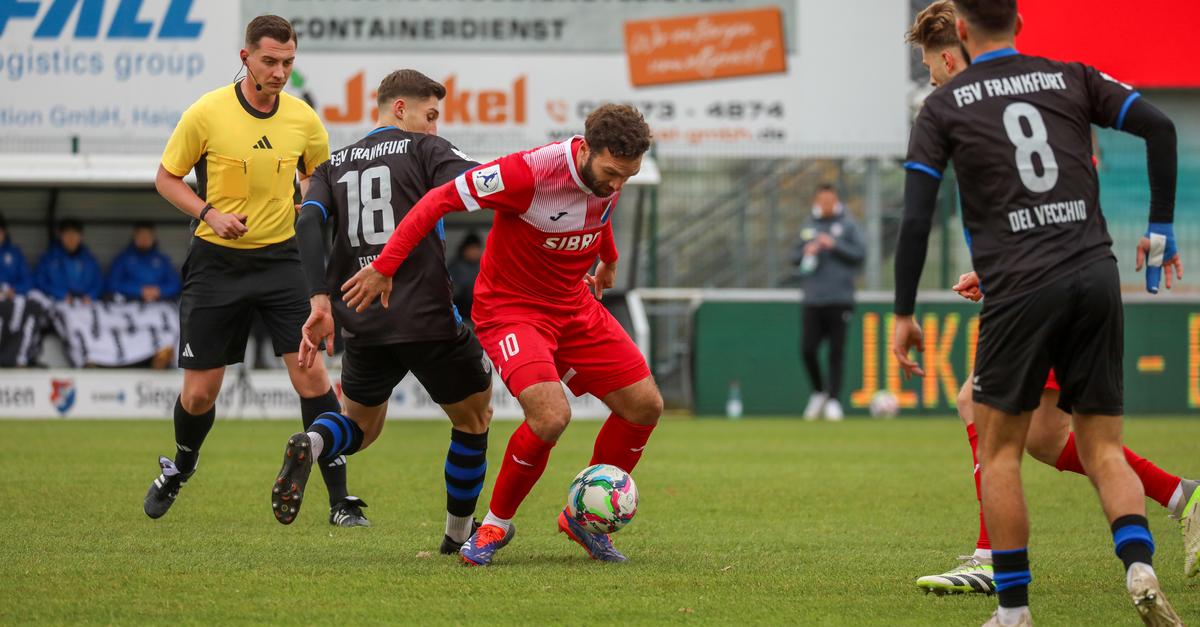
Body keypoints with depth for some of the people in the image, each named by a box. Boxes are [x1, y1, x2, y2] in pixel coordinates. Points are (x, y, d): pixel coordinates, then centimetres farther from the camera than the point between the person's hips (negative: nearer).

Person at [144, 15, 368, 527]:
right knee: (199, 392, 3)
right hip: (216, 260, -1)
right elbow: (167, 178, 0)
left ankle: (340, 500, -7)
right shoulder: (207, 113, -10)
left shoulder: (303, 119, -2)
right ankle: (179, 469, 36)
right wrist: (208, 212, -16)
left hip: (281, 256, 1)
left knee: (311, 374, -12)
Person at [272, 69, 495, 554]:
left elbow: (308, 223, 0)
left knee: (360, 426, 23)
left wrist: (320, 301, -6)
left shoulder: (334, 165, 16)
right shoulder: (426, 150, 3)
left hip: (363, 326, 4)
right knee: (473, 417, 19)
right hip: (430, 319, -4)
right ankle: (459, 532, 23)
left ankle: (310, 445, -11)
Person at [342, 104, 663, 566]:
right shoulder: (530, 172, -29)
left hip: (574, 306, 7)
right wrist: (384, 267, -21)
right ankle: (496, 524, -4)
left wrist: (608, 260, 37)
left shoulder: (608, 175, -7)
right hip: (511, 308, -7)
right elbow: (440, 200, -22)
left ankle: (584, 518, 19)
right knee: (551, 416, -28)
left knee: (645, 406, 1)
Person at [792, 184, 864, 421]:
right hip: (813, 300, 3)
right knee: (807, 349, -3)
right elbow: (795, 257, 16)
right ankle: (818, 391, 18)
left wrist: (834, 245, -13)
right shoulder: (808, 227, 13)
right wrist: (806, 252, -5)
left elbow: (860, 253, -3)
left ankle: (833, 400, 2)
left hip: (840, 300, -3)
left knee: (837, 352, -4)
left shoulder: (847, 225, 4)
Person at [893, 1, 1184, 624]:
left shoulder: (944, 106, 6)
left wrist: (903, 314, 5)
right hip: (1096, 275, 3)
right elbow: (1159, 128, 4)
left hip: (1019, 289, -3)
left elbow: (916, 216, 0)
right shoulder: (1070, 77, 13)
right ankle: (1140, 567, -16)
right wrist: (1160, 229, 11)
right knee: (1103, 449, 8)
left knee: (999, 450, 9)